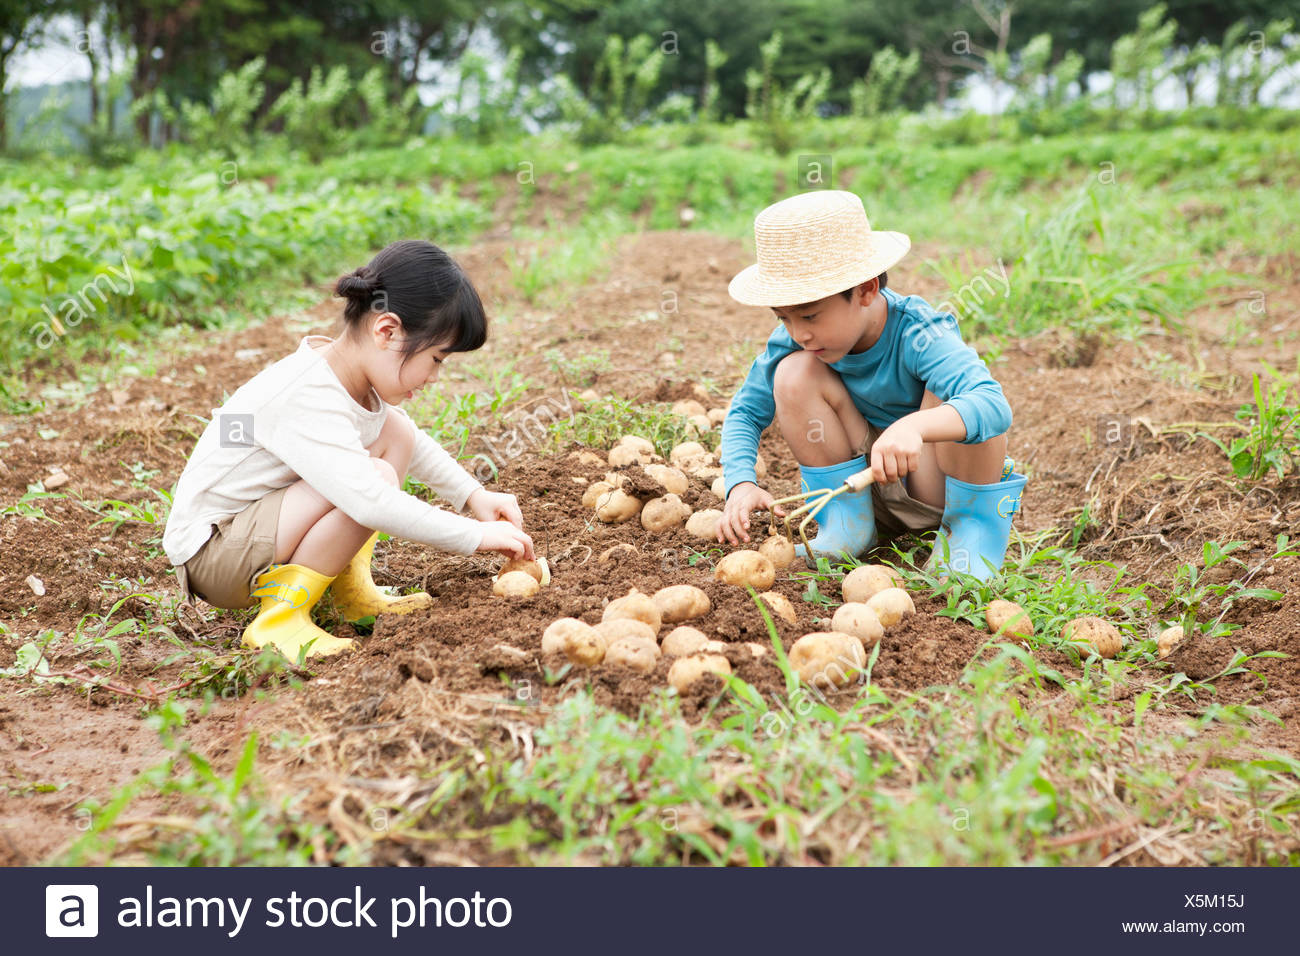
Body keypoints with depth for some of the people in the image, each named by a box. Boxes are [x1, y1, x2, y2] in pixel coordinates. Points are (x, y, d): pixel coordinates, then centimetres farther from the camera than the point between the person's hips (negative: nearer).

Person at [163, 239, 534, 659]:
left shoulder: (352, 379, -1)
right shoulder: (306, 397, -30)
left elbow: (414, 443, 19)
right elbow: (370, 502, -41)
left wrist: (473, 494, 6)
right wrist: (475, 535, -33)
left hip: (260, 523, 10)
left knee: (395, 432, 4)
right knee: (376, 478, -28)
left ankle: (352, 589, 4)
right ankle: (280, 617, -17)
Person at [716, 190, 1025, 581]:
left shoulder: (916, 334, -30)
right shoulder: (795, 337, -16)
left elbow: (995, 407, -47)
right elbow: (744, 412, -8)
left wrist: (913, 427, -66)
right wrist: (741, 483, -28)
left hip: (937, 479, -4)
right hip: (857, 479, 4)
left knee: (949, 388, -33)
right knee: (793, 374, -20)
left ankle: (974, 528, -12)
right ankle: (847, 522, -6)